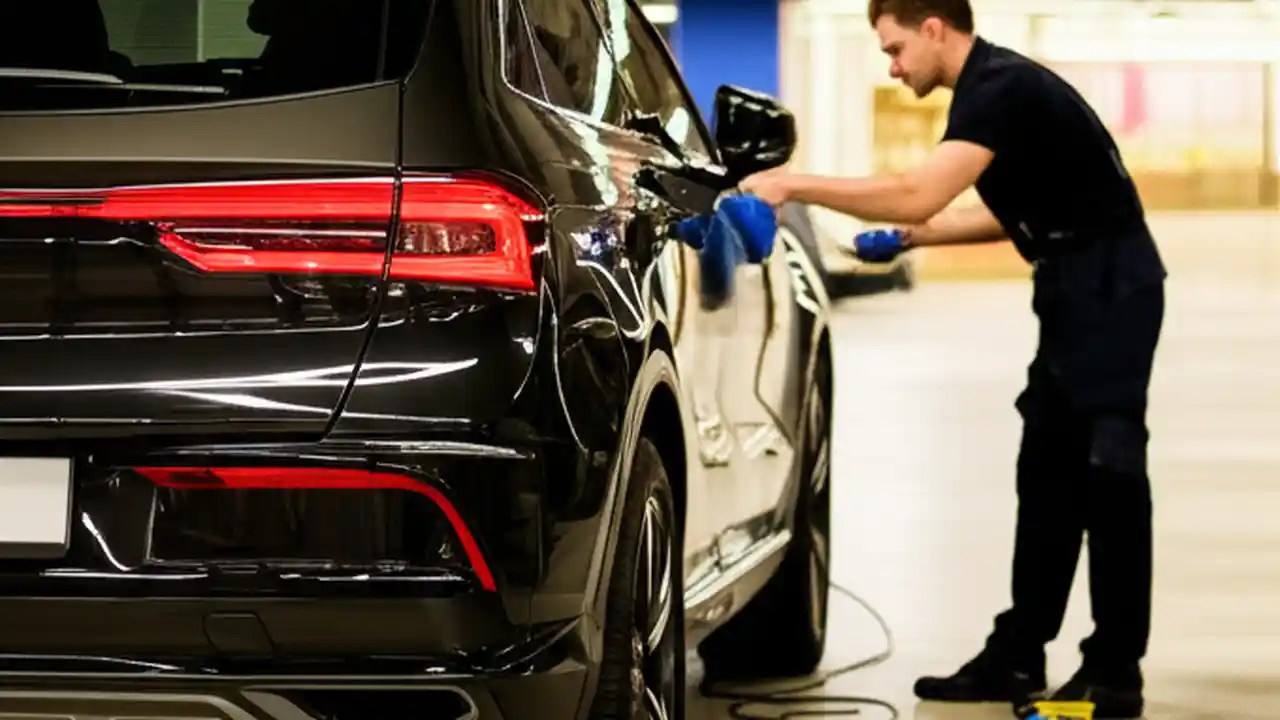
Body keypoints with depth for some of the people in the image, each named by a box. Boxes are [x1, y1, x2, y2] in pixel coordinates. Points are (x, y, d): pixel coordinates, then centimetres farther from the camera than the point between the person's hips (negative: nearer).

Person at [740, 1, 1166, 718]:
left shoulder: (1001, 89, -18)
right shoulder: (993, 87, 13)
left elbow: (917, 193, -30)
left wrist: (796, 185, -24)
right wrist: (916, 237, 16)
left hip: (1110, 286, -11)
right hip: (1077, 286, 11)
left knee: (1106, 470, -8)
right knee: (1048, 470, 10)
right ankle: (1018, 657, 15)